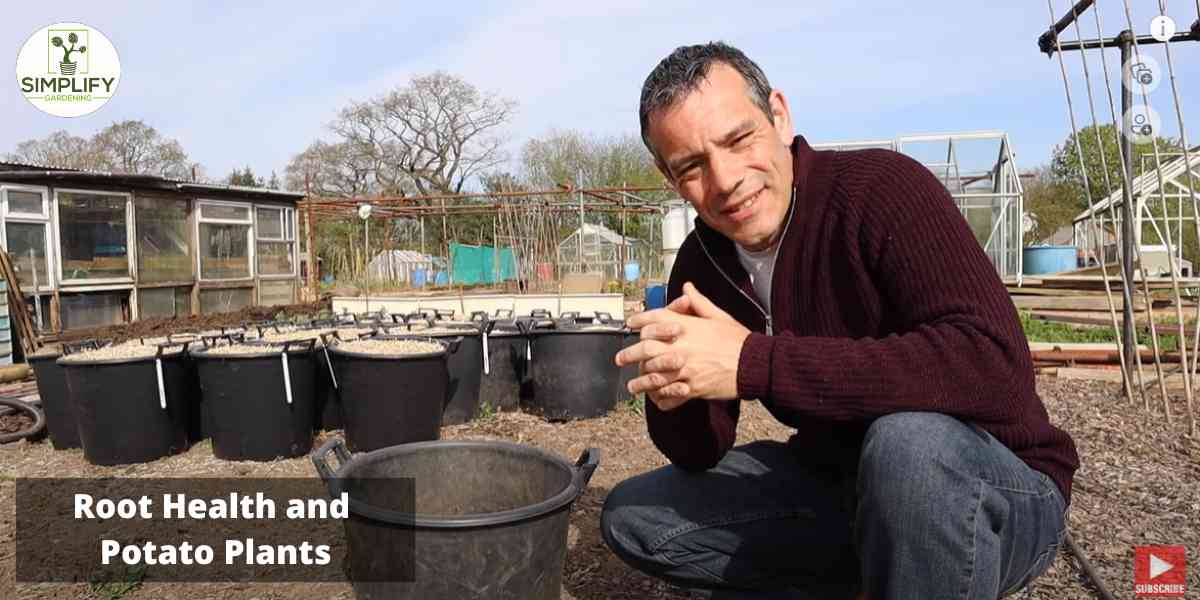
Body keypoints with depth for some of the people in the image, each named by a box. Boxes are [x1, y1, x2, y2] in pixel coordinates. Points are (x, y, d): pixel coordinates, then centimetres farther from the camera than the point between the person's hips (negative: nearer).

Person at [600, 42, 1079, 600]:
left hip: (998, 493, -5)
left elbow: (994, 363, -36)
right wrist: (673, 389, -25)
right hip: (839, 485, 6)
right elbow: (699, 454, -1)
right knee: (632, 517, -1)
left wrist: (755, 362, -38)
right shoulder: (699, 262, -4)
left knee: (908, 440, -39)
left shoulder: (882, 187, -21)